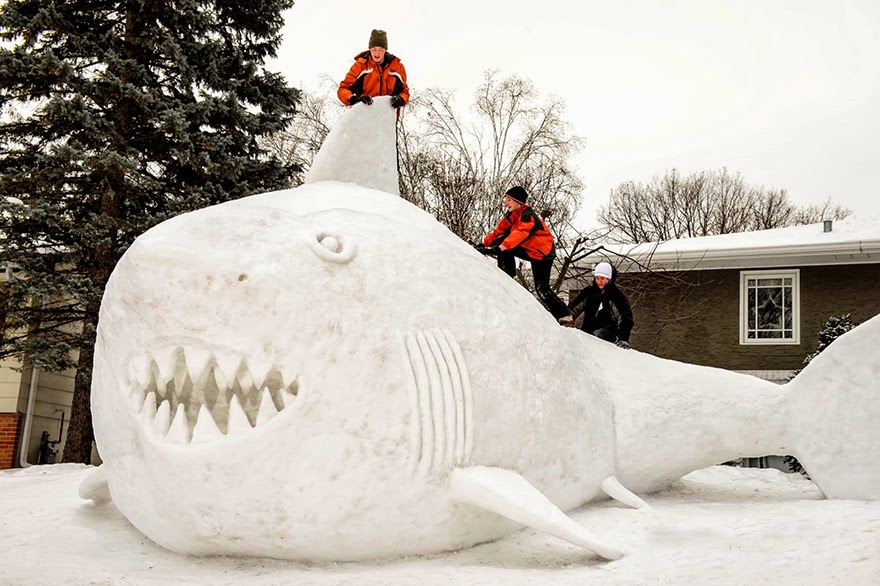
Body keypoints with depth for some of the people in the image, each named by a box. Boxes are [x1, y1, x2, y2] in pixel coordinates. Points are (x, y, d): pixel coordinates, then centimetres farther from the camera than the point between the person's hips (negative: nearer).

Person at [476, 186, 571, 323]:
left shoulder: (528, 216, -27)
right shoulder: (512, 215, 2)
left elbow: (520, 234, -42)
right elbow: (500, 231, 2)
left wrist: (501, 247, -53)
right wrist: (485, 243, -12)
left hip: (543, 254, -8)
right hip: (528, 251, 8)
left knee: (542, 289, -12)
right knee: (502, 240, -7)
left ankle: (563, 315, 0)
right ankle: (506, 275, -3)